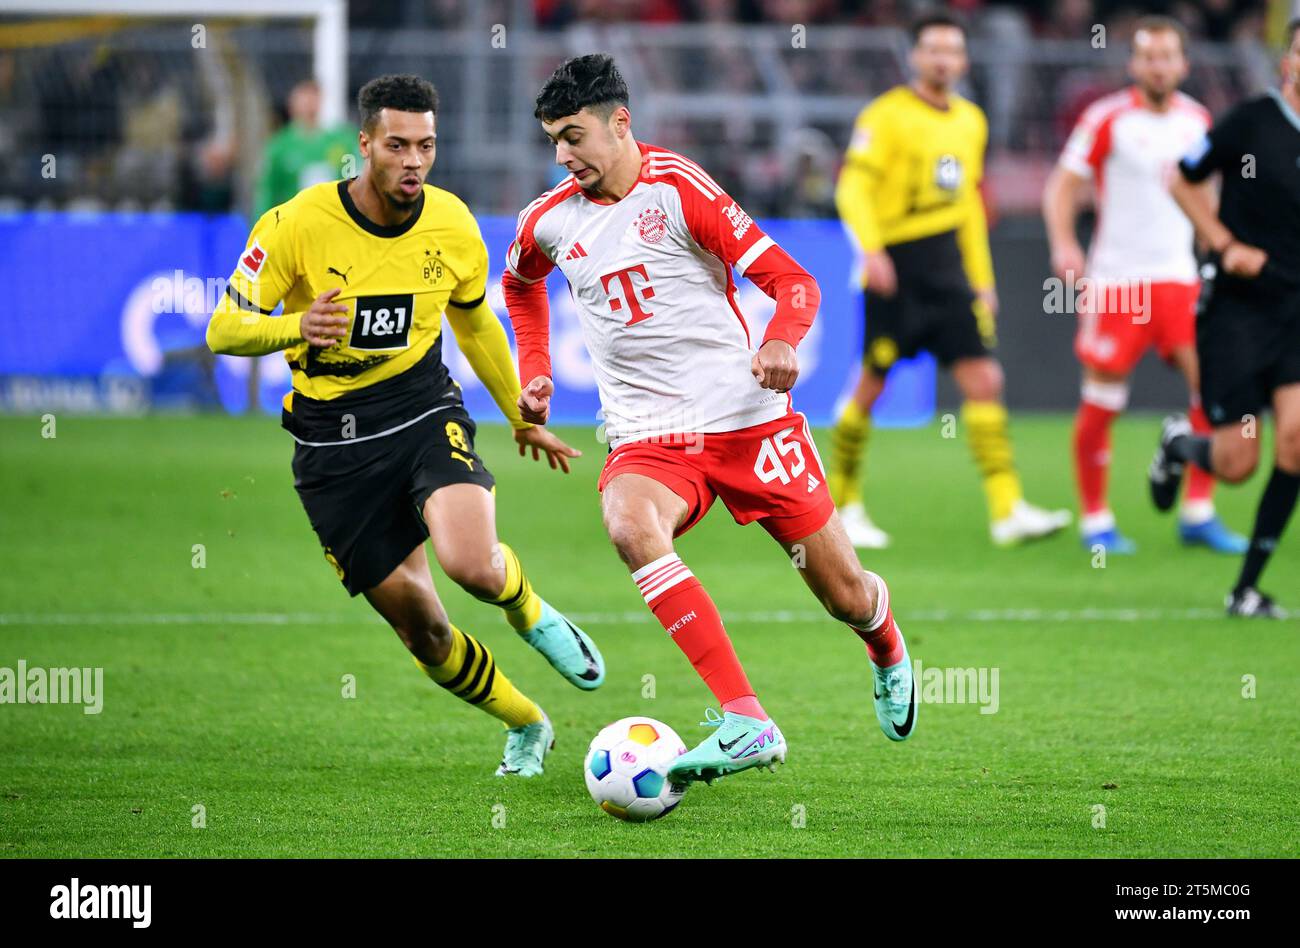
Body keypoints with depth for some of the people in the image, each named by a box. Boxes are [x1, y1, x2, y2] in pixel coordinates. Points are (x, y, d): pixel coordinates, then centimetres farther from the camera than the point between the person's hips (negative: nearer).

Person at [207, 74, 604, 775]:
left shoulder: (451, 224, -4)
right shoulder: (298, 224, -15)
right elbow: (223, 331, -13)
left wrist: (522, 418, 26)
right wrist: (296, 327, -34)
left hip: (424, 411, 1)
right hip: (333, 442, -1)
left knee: (472, 564, -28)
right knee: (421, 631, 1)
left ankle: (531, 614, 9)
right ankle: (527, 726, 28)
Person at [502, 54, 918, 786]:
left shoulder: (675, 188, -9)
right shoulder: (549, 222, 6)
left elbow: (792, 282, -10)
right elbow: (521, 282, 31)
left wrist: (780, 343, -30)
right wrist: (534, 372, 18)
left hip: (746, 419, -3)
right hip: (649, 440, 3)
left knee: (846, 595, 4)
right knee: (630, 526, -34)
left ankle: (888, 651, 46)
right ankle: (747, 723, -38)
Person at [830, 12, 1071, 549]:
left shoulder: (970, 121, 14)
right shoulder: (887, 116, -7)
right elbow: (853, 188, -15)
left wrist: (982, 279, 21)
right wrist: (871, 248, -30)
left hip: (949, 271, 6)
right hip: (896, 271, -6)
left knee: (984, 380, -5)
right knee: (872, 385, 1)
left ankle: (1007, 511, -10)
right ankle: (842, 503, 17)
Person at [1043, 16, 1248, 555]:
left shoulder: (1197, 120, 9)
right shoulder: (1108, 119, -6)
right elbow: (1062, 186, -6)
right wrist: (1063, 244, -21)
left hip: (1177, 275, 4)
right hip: (1114, 280, -4)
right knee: (1101, 404, -3)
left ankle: (1198, 514, 1)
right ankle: (1095, 520, 11)